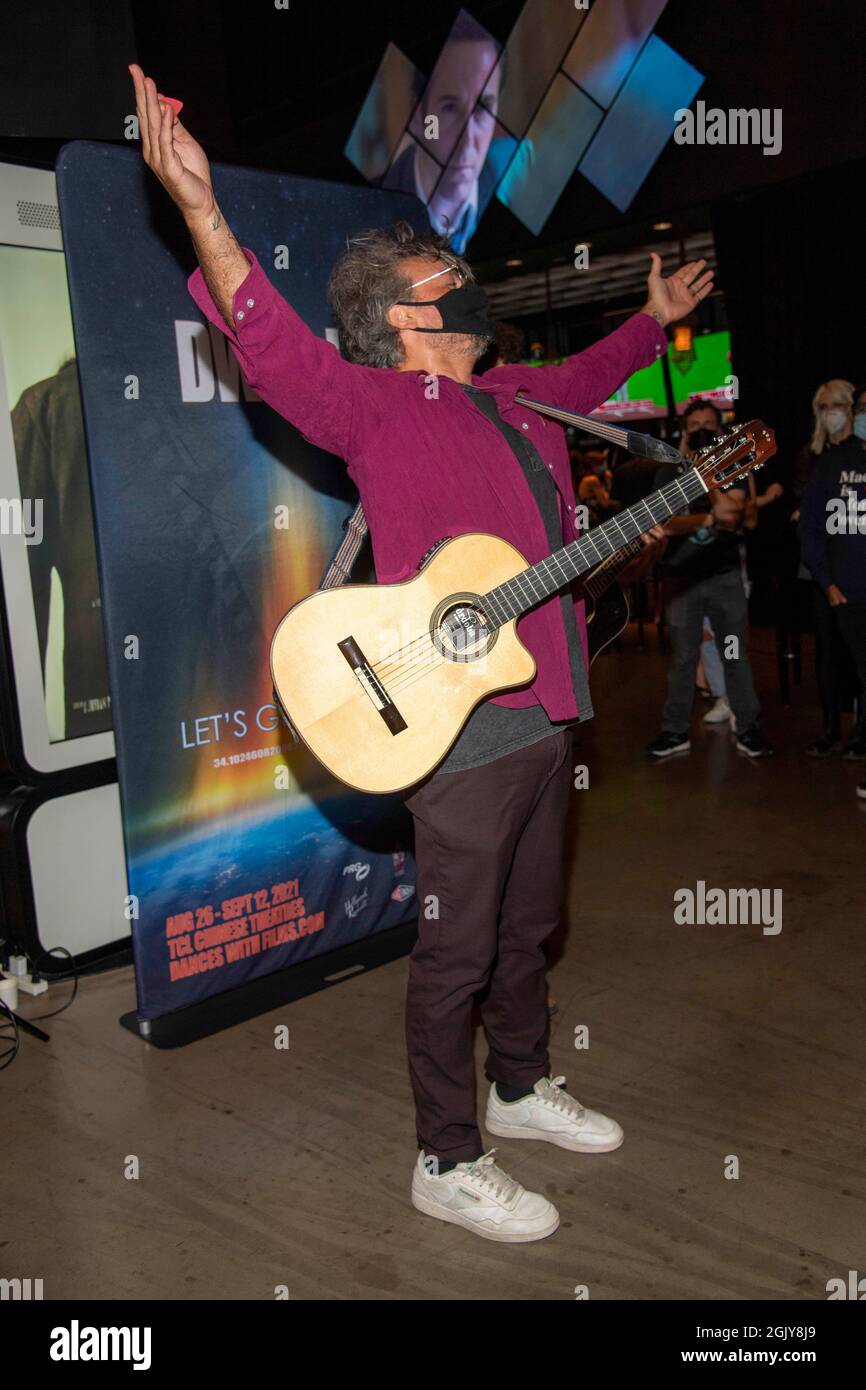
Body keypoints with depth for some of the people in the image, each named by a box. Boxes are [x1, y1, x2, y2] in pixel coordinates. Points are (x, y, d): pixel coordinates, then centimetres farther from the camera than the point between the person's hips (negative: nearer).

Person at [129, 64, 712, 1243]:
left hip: (544, 712, 9)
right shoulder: (377, 404, -8)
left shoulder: (515, 399, 17)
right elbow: (276, 348, -26)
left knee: (528, 925, 21)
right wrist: (200, 209, -39)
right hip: (460, 726, -8)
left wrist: (657, 316, 46)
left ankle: (521, 1088, 42)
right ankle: (447, 1163, 20)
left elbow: (586, 377, 38)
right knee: (458, 948, 2)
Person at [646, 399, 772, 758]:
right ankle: (676, 731, 11)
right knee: (682, 657, 3)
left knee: (735, 654, 2)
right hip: (682, 576, 0)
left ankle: (747, 728, 10)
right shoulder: (669, 471, 5)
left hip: (725, 575, 0)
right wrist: (711, 519, -22)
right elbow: (667, 523, -9)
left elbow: (732, 515, -12)